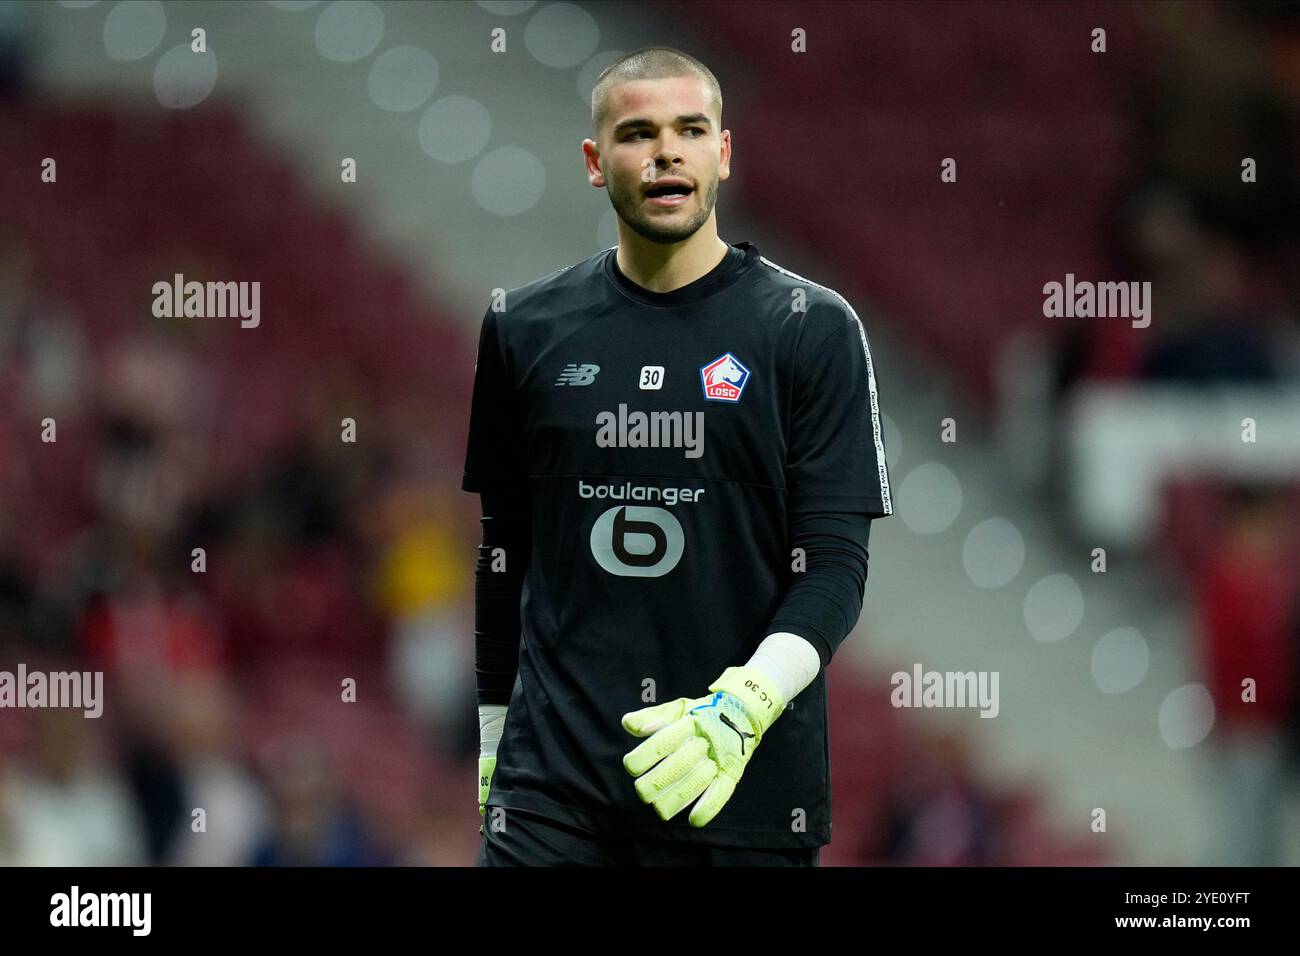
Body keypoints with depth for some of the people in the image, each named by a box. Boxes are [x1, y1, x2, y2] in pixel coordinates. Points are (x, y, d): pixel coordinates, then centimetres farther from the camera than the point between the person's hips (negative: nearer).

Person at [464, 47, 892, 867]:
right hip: (554, 781, 2)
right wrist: (494, 735, 14)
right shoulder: (528, 328, 8)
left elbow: (836, 562, -6)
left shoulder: (811, 328, -1)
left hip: (746, 780, -2)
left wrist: (743, 708, -21)